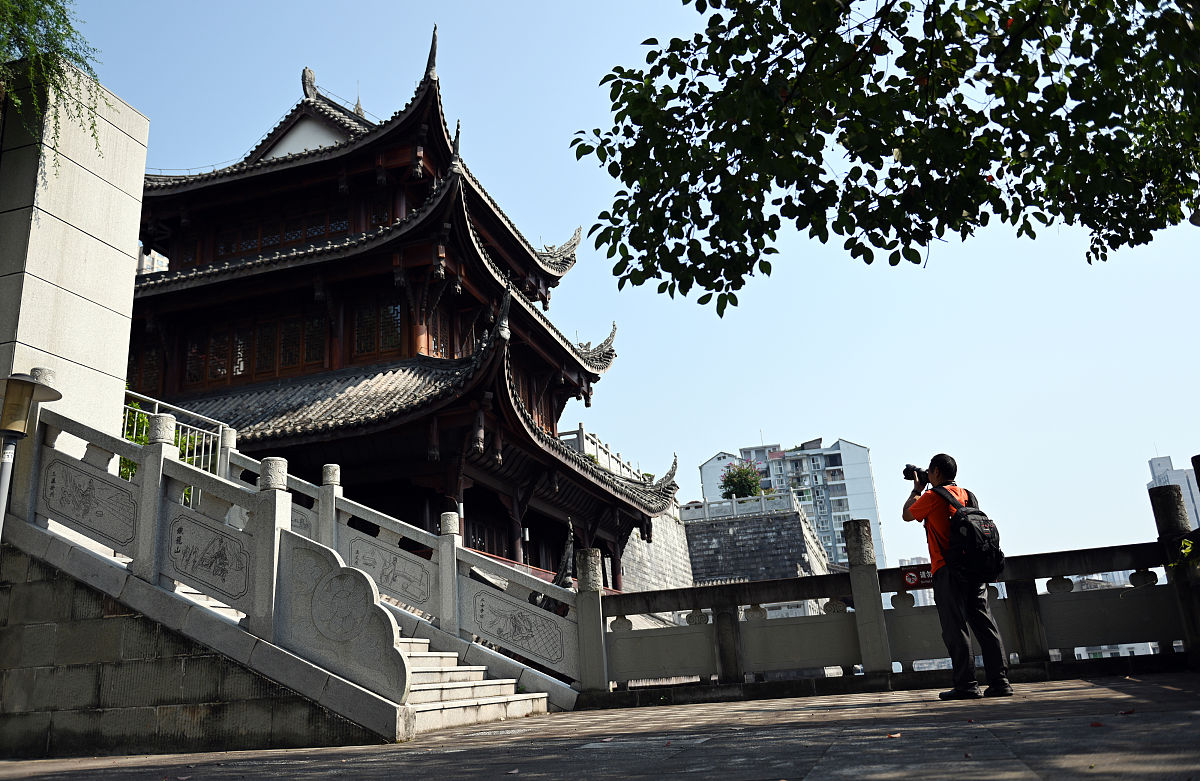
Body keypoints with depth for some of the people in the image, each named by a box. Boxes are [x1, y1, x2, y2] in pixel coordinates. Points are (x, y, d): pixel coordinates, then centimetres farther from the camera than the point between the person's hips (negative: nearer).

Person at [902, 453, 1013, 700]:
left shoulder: (932, 496, -6)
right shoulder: (966, 495, 14)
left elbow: (907, 515, 8)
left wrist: (916, 490, 21)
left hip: (947, 571, -7)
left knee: (954, 629, -4)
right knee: (984, 624, 7)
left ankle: (967, 685, -4)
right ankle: (1000, 681, 7)